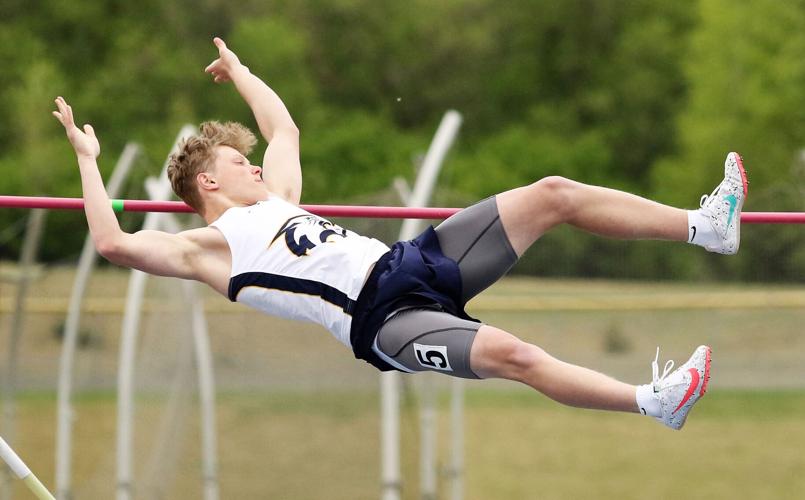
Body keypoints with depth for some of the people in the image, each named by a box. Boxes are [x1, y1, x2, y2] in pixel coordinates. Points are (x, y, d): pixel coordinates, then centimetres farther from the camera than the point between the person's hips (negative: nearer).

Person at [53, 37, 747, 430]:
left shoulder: (272, 201, 27)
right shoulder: (207, 248, 5)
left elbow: (284, 130, 44)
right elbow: (115, 244, -8)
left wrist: (240, 72, 48)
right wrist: (87, 160, 0)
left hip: (406, 263, 9)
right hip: (381, 320, -9)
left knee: (552, 194, -5)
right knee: (509, 353, -35)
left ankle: (708, 226, -5)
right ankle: (657, 401, -34)